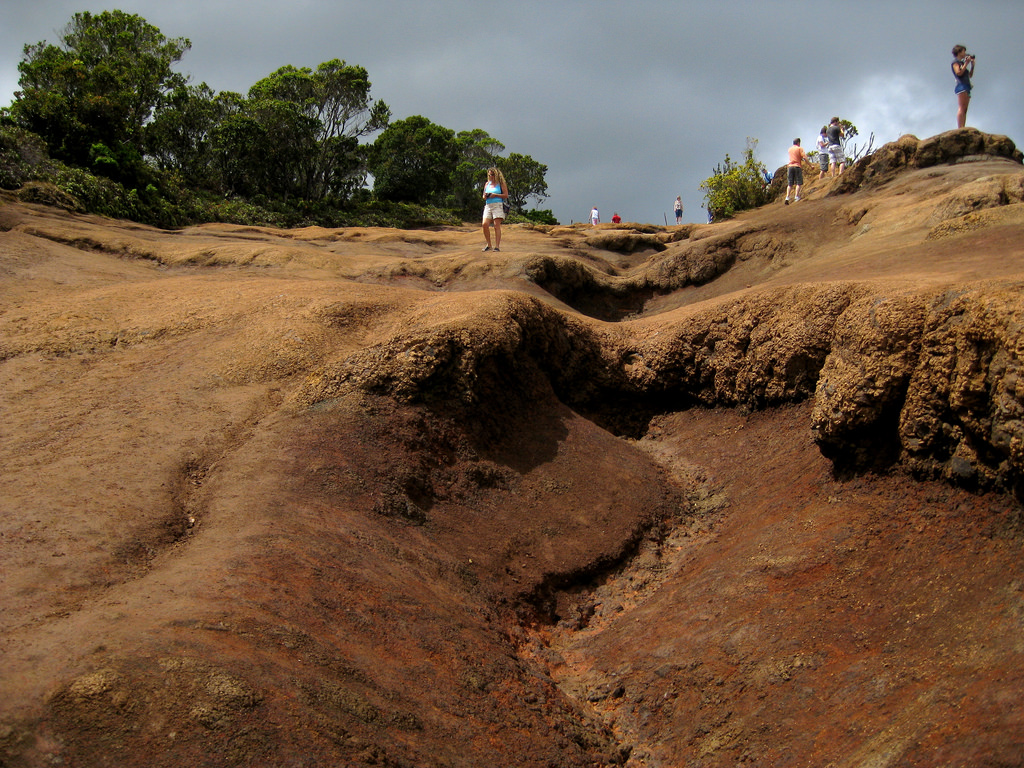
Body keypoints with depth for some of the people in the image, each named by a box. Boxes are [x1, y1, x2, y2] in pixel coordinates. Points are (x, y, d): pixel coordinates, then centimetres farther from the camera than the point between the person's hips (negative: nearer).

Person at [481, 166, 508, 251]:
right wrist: (485, 196, 1)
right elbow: (484, 196, 25)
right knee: (485, 224, -10)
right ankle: (488, 244, 4)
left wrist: (495, 195, -10)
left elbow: (506, 195, -2)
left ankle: (497, 246, -9)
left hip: (498, 205, -5)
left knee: (497, 225, -10)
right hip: (488, 206, 5)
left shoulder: (501, 184, 4)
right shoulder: (487, 184, 19)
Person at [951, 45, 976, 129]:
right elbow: (958, 73, -13)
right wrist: (966, 63, -8)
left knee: (964, 110, -2)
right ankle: (960, 129, -28)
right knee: (961, 108, -19)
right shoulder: (955, 62, 4)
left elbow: (970, 75, 27)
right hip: (961, 86, -9)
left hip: (966, 87, 9)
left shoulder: (961, 63, 27)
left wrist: (972, 66, 17)